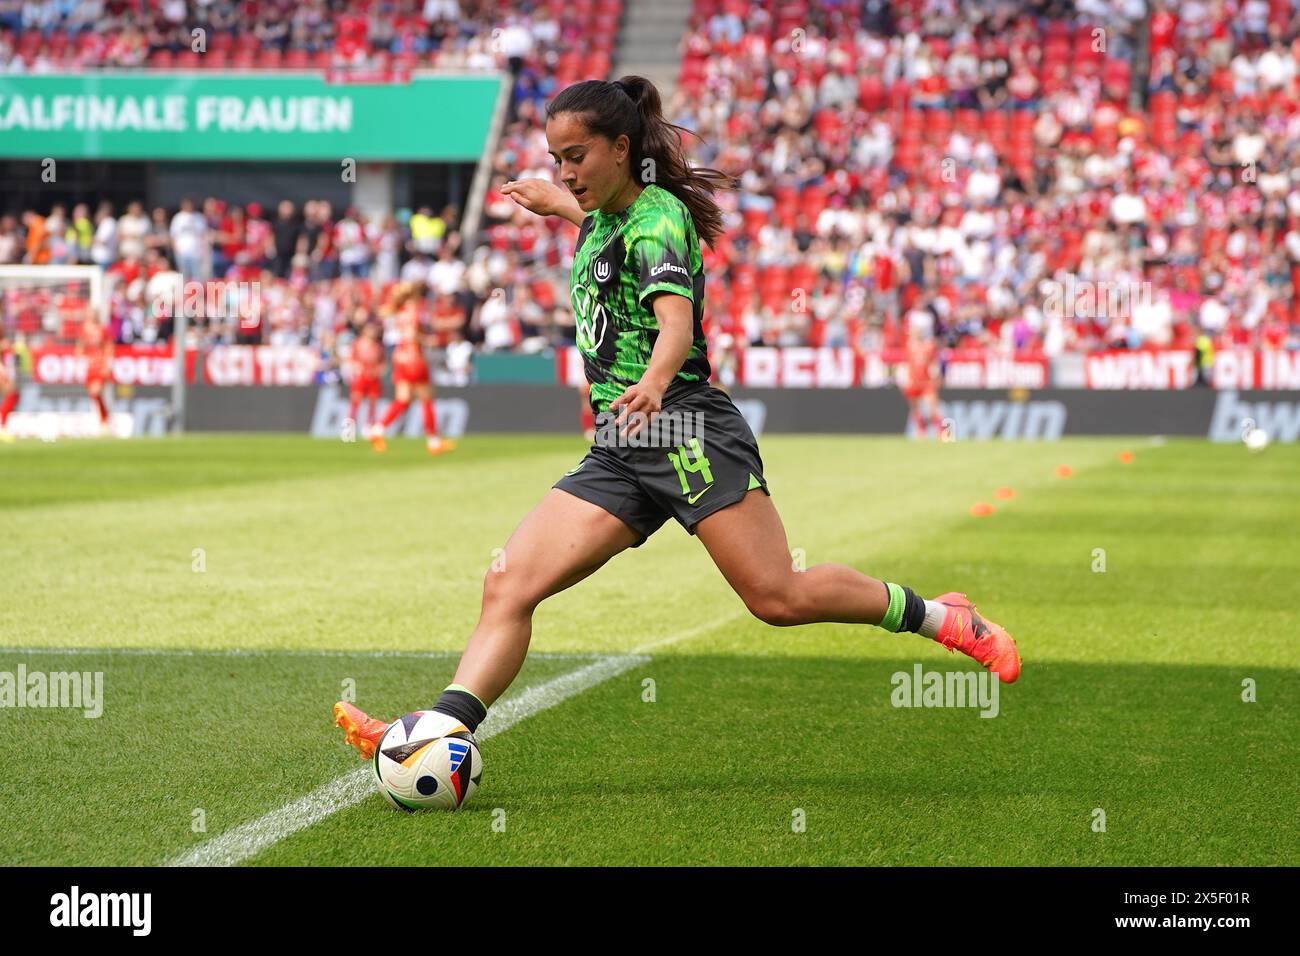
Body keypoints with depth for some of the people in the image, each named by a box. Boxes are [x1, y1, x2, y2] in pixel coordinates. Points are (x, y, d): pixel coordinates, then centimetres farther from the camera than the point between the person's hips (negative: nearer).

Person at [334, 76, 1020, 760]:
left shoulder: (658, 217, -11)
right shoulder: (606, 217, 14)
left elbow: (676, 320, -30)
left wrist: (653, 383, -50)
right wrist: (556, 204, 56)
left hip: (685, 430, -8)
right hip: (618, 452, 8)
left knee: (779, 597, -12)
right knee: (508, 585, -8)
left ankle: (940, 618, 8)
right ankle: (446, 730, -17)